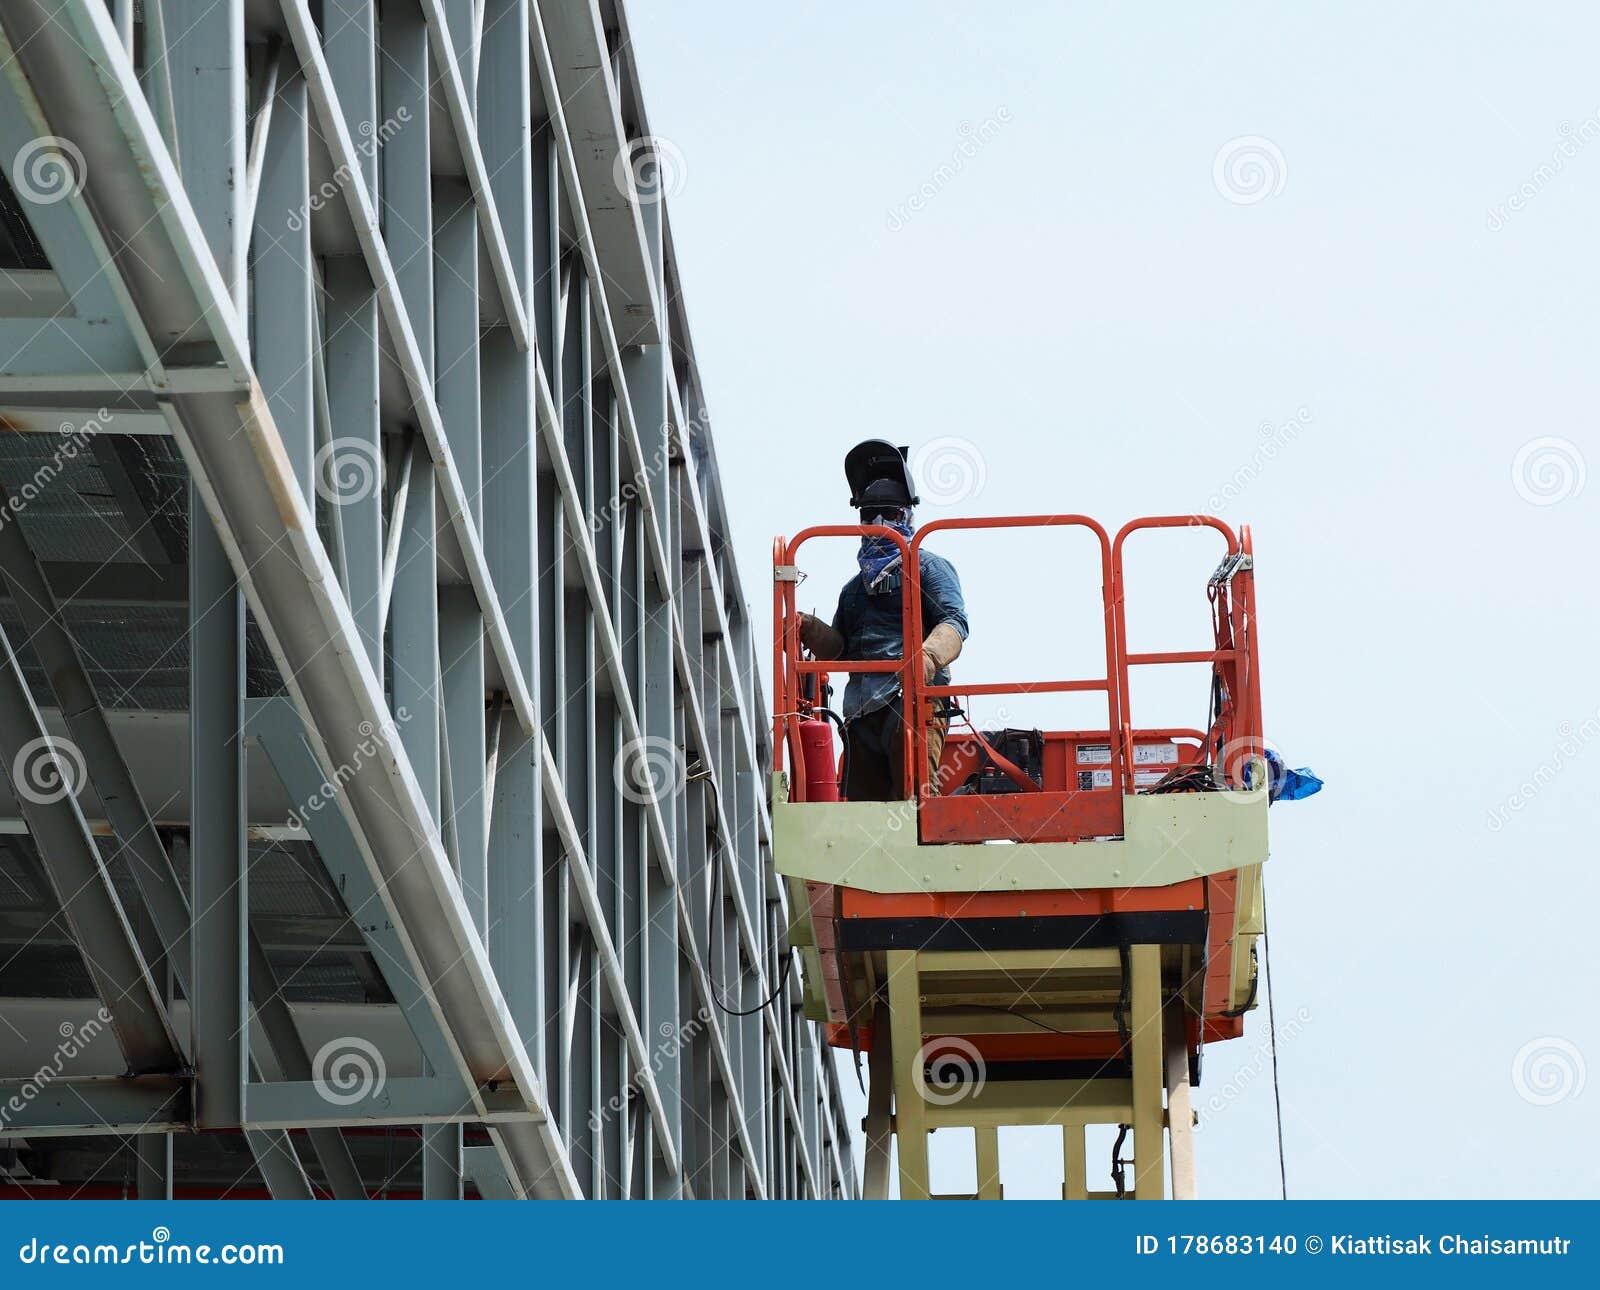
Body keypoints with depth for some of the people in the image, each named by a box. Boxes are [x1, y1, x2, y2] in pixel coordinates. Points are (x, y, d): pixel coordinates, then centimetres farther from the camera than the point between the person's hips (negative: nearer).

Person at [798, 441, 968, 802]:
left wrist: (928, 655, -27)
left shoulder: (929, 568, 10)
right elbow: (839, 647, 24)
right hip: (862, 710, 7)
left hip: (912, 701, -7)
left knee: (914, 800, -20)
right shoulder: (856, 586, 31)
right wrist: (811, 629, 1)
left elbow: (954, 622, -6)